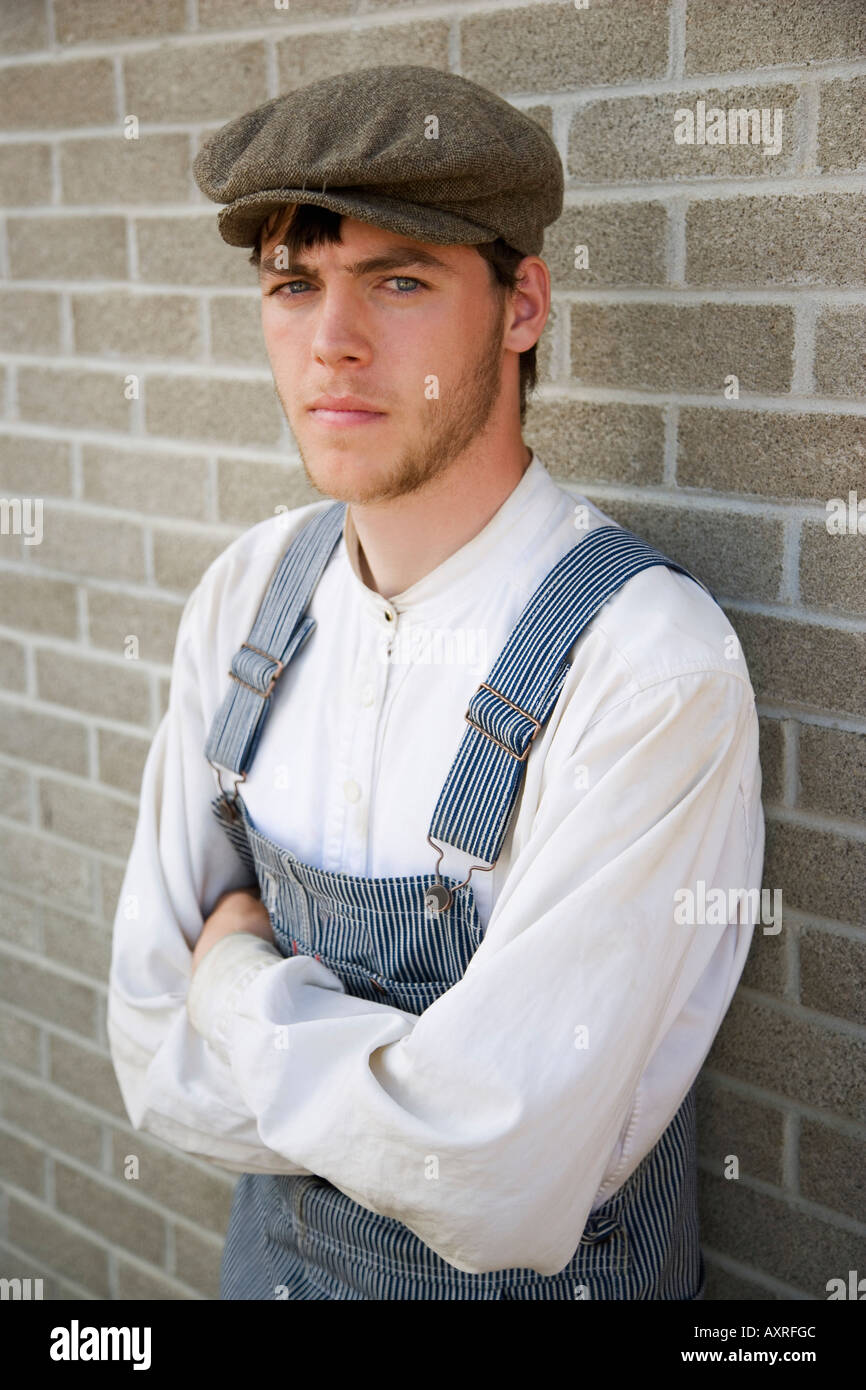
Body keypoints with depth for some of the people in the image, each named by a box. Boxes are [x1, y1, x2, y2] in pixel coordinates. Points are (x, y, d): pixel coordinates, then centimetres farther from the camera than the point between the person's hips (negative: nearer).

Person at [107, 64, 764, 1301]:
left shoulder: (657, 666, -28)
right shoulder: (246, 596, -9)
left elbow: (492, 1182, -31)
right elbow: (156, 1056, -8)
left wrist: (245, 983, -17)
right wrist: (378, 1082, -21)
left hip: (536, 1273, -4)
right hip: (272, 1246, 5)